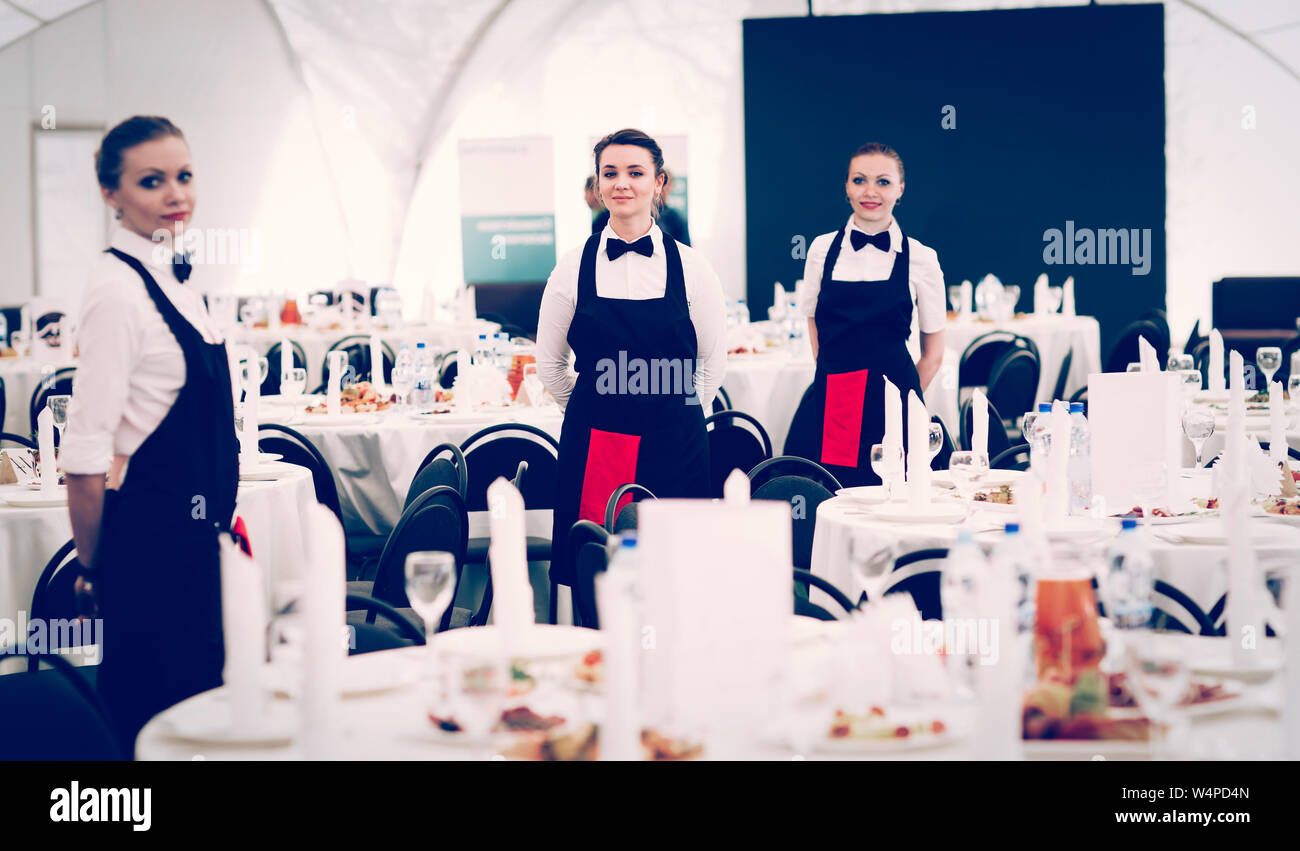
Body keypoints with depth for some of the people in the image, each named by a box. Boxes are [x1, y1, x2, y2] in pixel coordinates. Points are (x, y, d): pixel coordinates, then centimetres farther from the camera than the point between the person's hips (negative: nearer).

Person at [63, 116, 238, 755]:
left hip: (190, 535, 9)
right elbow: (85, 457, -19)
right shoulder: (118, 290, -18)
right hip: (151, 540, -9)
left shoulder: (173, 276, 11)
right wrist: (93, 566, -11)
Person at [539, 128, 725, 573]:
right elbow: (549, 363, 11)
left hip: (674, 446, 0)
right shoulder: (575, 267, 3)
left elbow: (714, 362, 10)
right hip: (593, 449, 0)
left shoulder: (691, 267, 2)